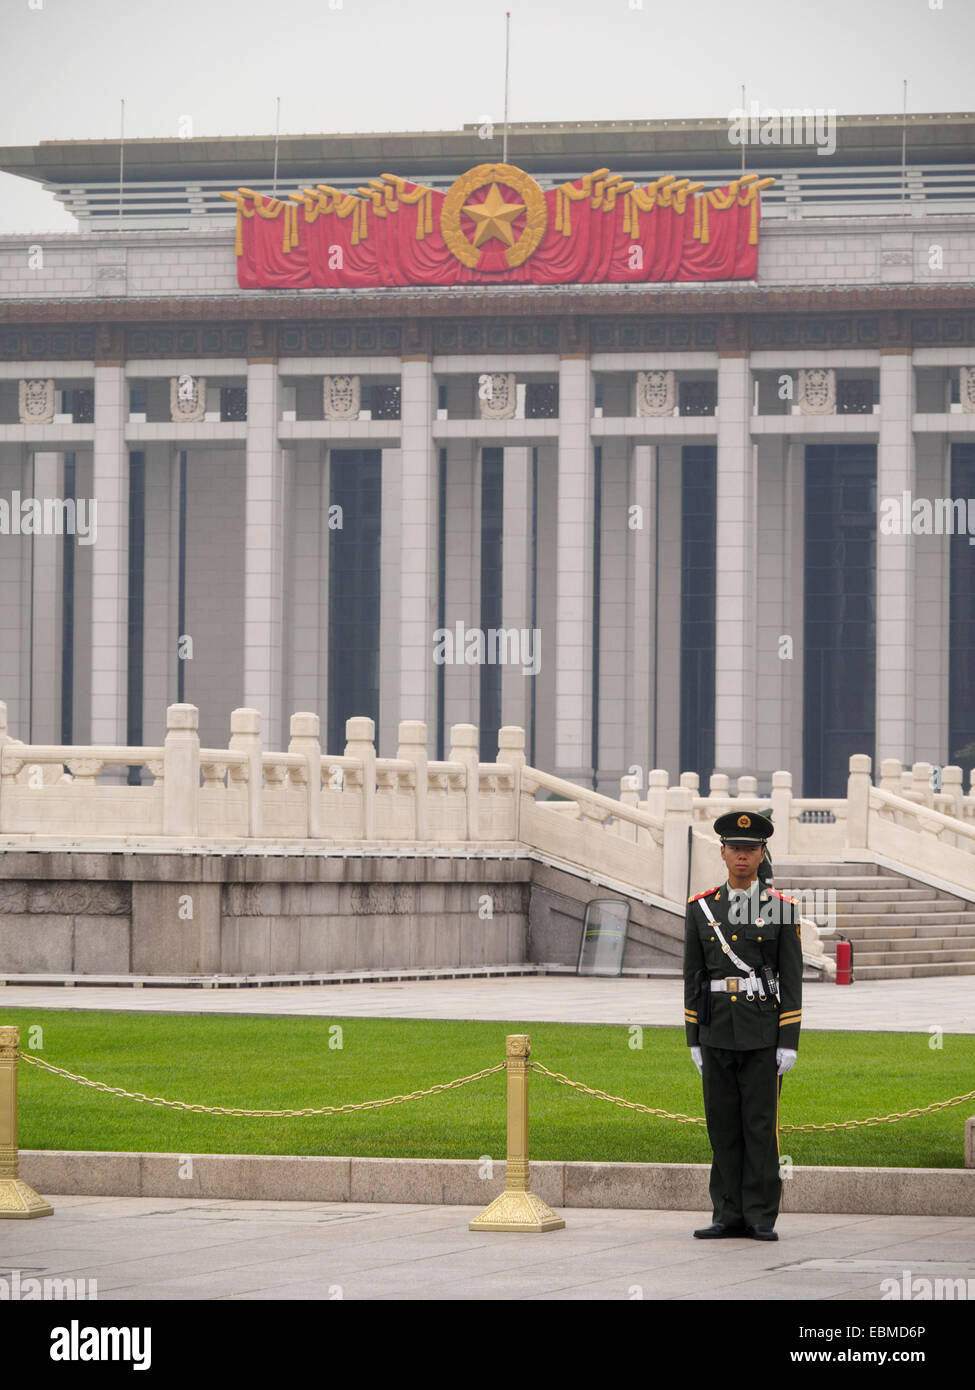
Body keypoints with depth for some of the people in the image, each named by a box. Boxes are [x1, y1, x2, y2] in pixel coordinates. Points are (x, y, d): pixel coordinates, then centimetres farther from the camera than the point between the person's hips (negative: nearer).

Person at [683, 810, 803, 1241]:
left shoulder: (781, 909, 0)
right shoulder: (701, 909, 7)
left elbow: (792, 980, -1)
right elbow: (693, 977, 9)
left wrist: (789, 1043, -7)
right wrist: (694, 1040, 5)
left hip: (764, 1031, -3)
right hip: (717, 1033, 3)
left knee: (761, 1123, -2)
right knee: (722, 1124, 4)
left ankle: (761, 1217, 1)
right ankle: (729, 1216, 9)